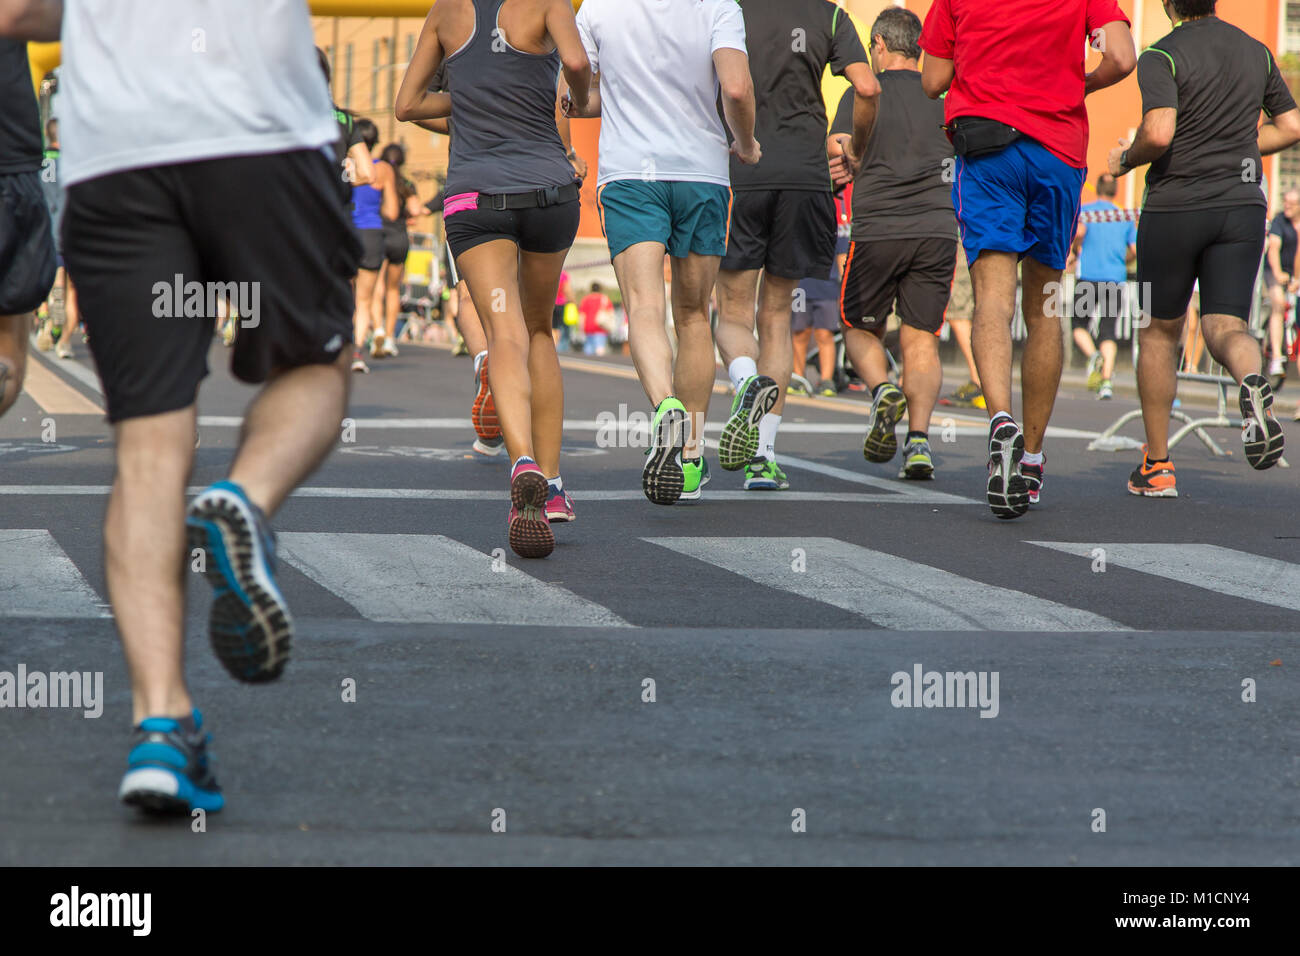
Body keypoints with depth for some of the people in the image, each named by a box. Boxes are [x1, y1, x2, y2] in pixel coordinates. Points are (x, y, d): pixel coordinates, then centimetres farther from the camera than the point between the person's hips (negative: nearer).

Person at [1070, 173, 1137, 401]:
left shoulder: (1084, 210, 2)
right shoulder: (1126, 217, 9)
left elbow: (1079, 230, -18)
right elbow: (1136, 250, 4)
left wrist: (1075, 250, 2)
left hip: (1089, 276, -2)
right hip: (1116, 278, 2)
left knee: (1079, 324, 14)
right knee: (1109, 331, 4)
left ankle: (1093, 356, -15)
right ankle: (1106, 381, -10)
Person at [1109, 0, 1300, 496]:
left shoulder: (1161, 57, -8)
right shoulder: (1257, 51, 11)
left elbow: (1158, 133, -22)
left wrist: (1125, 159, -3)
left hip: (1175, 207, -3)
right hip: (1243, 204, 3)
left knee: (1160, 331, 13)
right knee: (1225, 326, -2)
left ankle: (1156, 466, 17)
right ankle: (1252, 383, -39)